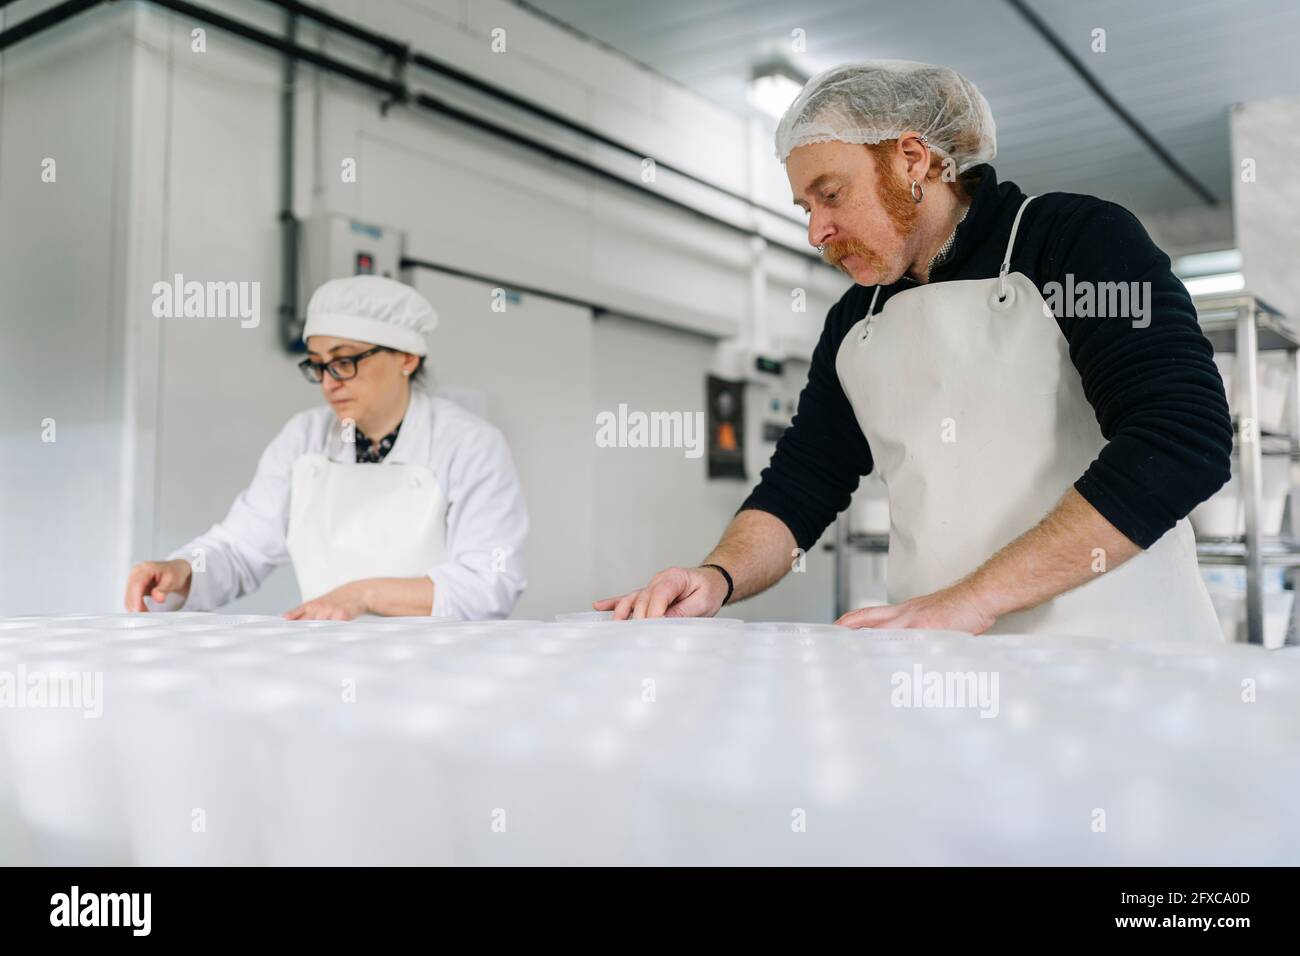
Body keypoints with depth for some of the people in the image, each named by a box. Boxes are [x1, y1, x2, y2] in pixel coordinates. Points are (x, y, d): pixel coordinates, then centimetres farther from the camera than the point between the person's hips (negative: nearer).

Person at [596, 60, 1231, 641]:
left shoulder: (1078, 239, -1)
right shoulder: (853, 327, 17)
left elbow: (1182, 441, -13)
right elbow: (799, 484, 17)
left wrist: (973, 597, -19)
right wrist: (719, 578, -5)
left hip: (1114, 661, -4)